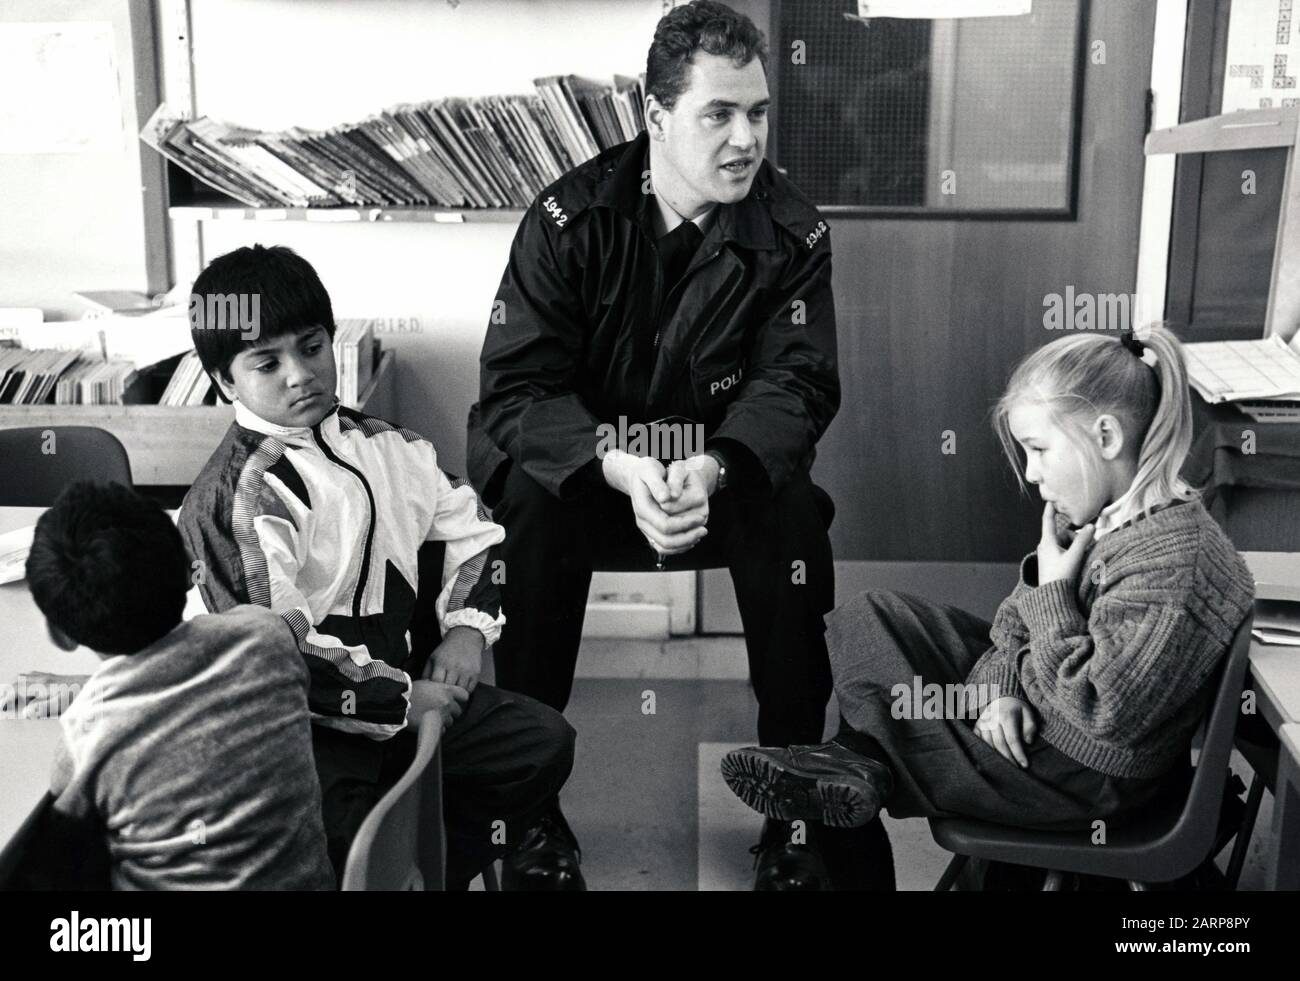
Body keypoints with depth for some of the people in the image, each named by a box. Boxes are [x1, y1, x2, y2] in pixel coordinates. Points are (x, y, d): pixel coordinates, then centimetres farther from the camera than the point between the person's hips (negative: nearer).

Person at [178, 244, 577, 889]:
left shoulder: (377, 444, 8)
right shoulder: (233, 496, -15)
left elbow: (462, 522, 19)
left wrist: (467, 623, 2)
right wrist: (399, 700, -17)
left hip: (408, 686, 7)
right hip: (307, 726, -7)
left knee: (544, 742, 1)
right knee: (342, 847, -30)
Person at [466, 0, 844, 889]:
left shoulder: (794, 231, -7)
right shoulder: (570, 218, -13)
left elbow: (795, 380, -13)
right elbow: (516, 385, -18)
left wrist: (712, 468, -35)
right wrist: (622, 469, -37)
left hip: (726, 466, 1)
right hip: (583, 458, -1)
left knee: (793, 508, -29)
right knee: (531, 503, -32)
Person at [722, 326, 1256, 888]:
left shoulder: (1174, 565, -29)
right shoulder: (1096, 514, 0)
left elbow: (1100, 709, -30)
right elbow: (1019, 619, 7)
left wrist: (1053, 590, -22)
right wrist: (1000, 687, -12)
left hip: (1089, 779, -9)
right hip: (1030, 713, 9)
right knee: (870, 620, 5)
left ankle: (860, 763, 10)